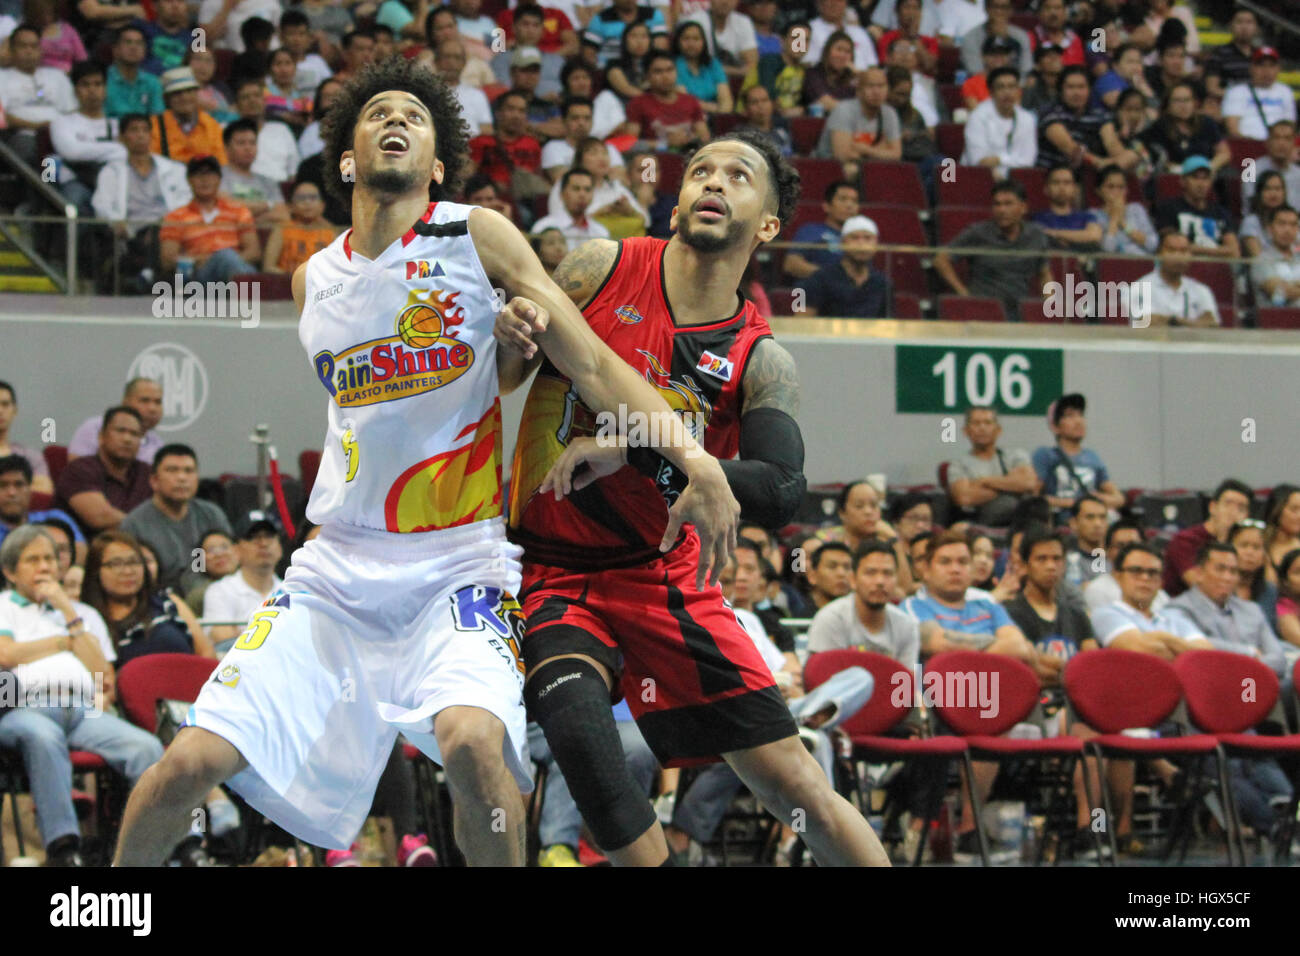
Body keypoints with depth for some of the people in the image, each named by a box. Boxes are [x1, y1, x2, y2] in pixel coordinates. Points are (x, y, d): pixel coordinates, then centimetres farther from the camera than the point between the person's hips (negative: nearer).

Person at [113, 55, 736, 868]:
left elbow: (594, 363, -9)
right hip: (338, 566, 4)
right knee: (196, 758, -7)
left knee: (471, 737, -32)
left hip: (459, 570, -4)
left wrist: (694, 458, -21)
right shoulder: (314, 279, 10)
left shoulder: (478, 237, -3)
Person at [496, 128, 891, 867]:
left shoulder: (760, 362, -4)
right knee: (579, 731, -31)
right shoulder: (600, 269, -4)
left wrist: (637, 448, -28)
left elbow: (780, 494, -19)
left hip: (661, 577, 1)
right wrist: (505, 334, -20)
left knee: (793, 783, -1)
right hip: (553, 575, -1)